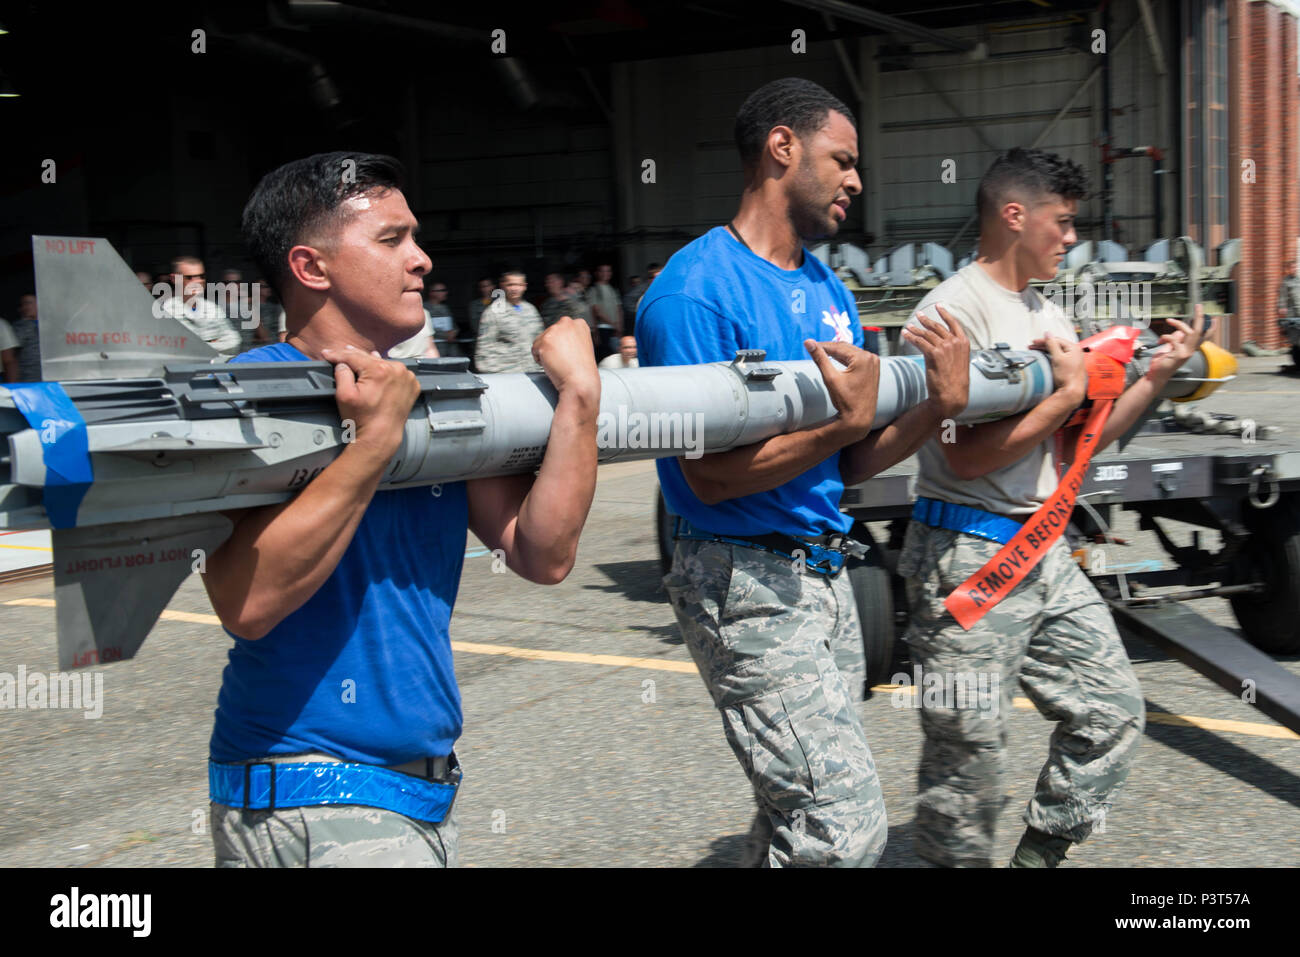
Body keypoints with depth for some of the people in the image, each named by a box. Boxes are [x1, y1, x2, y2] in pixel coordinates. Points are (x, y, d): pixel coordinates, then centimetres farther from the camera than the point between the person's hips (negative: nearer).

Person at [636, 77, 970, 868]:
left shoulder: (830, 291, 13)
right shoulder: (696, 291, -14)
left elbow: (851, 464, 12)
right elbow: (713, 475, -18)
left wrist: (940, 406, -3)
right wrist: (844, 421, -20)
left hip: (826, 577, 9)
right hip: (749, 587, -8)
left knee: (801, 815, 16)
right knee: (848, 828, -10)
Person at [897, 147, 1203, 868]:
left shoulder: (1048, 316, 15)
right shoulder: (954, 311, -13)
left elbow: (1082, 441, 17)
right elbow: (968, 456, -20)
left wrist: (1157, 375, 5)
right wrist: (1068, 391, -12)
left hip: (1045, 551, 9)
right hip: (969, 557, -9)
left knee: (1112, 713, 9)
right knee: (968, 753, -1)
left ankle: (1039, 853, 24)